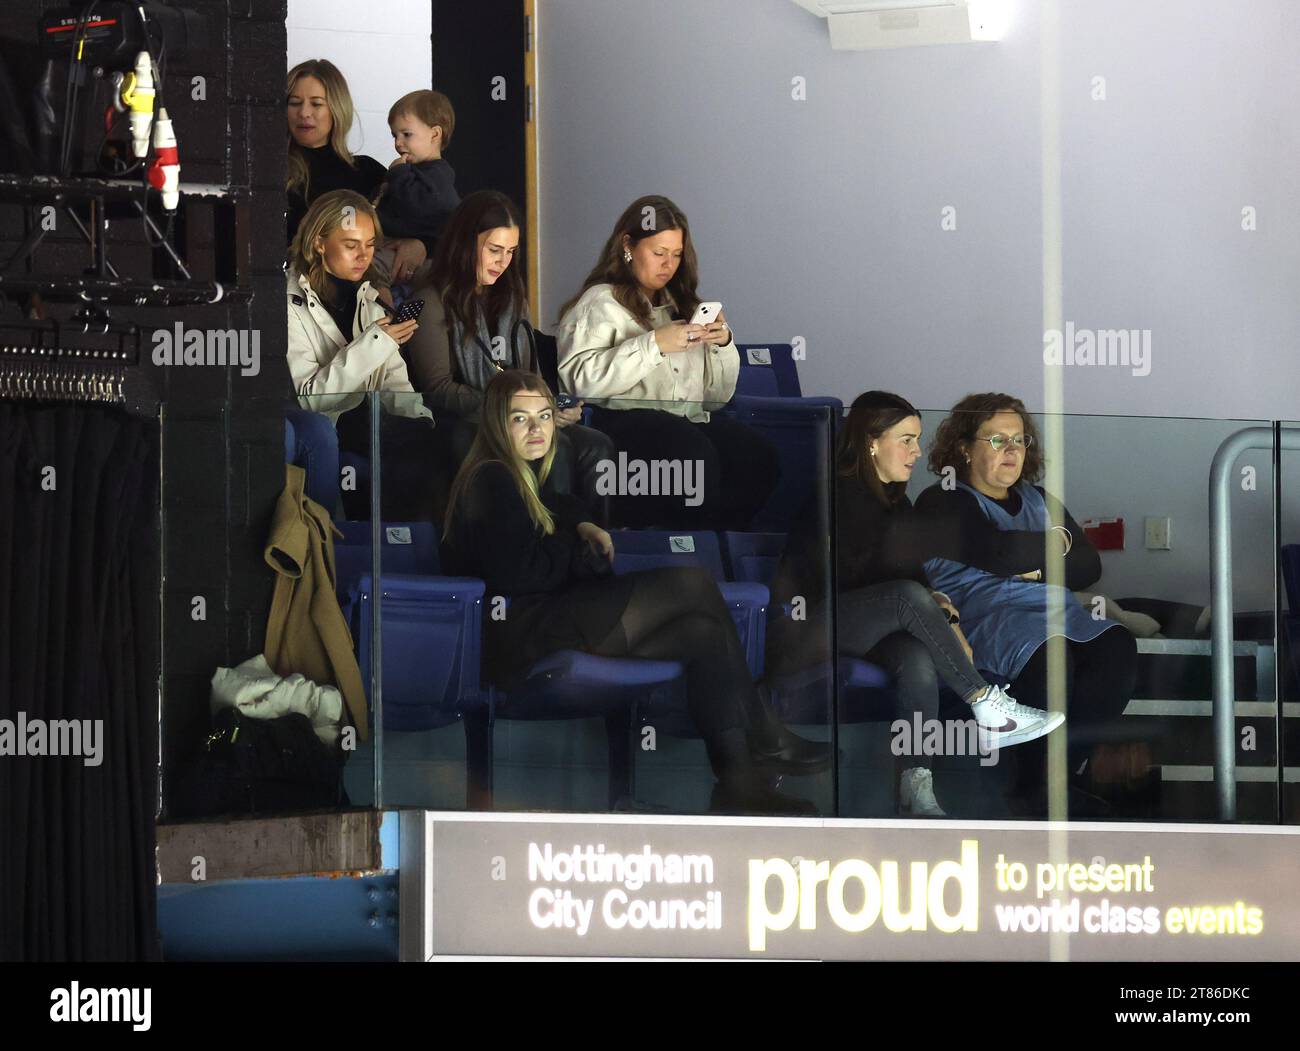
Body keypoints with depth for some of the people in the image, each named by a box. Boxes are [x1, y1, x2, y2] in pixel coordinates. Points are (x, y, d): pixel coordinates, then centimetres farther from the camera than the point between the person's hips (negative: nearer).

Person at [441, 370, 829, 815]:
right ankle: (764, 738, -2)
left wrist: (584, 527, 15)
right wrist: (585, 558, -6)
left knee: (704, 634, -1)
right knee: (693, 585, -12)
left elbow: (558, 506, 40)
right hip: (521, 635, -11)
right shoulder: (492, 480, -15)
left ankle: (738, 783, -5)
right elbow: (515, 573, -23)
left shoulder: (518, 474, 17)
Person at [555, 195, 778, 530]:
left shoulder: (681, 304, 28)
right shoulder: (600, 303, 8)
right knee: (694, 453, -38)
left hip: (693, 421, 6)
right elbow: (580, 380, -11)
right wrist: (654, 345, -13)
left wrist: (722, 344, 8)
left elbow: (717, 394, 28)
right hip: (625, 421, -6)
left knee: (759, 457, -27)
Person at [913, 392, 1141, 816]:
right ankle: (1035, 787, -25)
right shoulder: (942, 503, 8)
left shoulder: (1038, 500, 29)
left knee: (1118, 647, -28)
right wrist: (1055, 543, 6)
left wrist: (1037, 568, -1)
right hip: (987, 615, -6)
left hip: (1060, 613, 6)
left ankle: (1069, 762, -22)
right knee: (1050, 657, -39)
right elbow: (997, 553, -10)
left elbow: (1089, 566, 18)